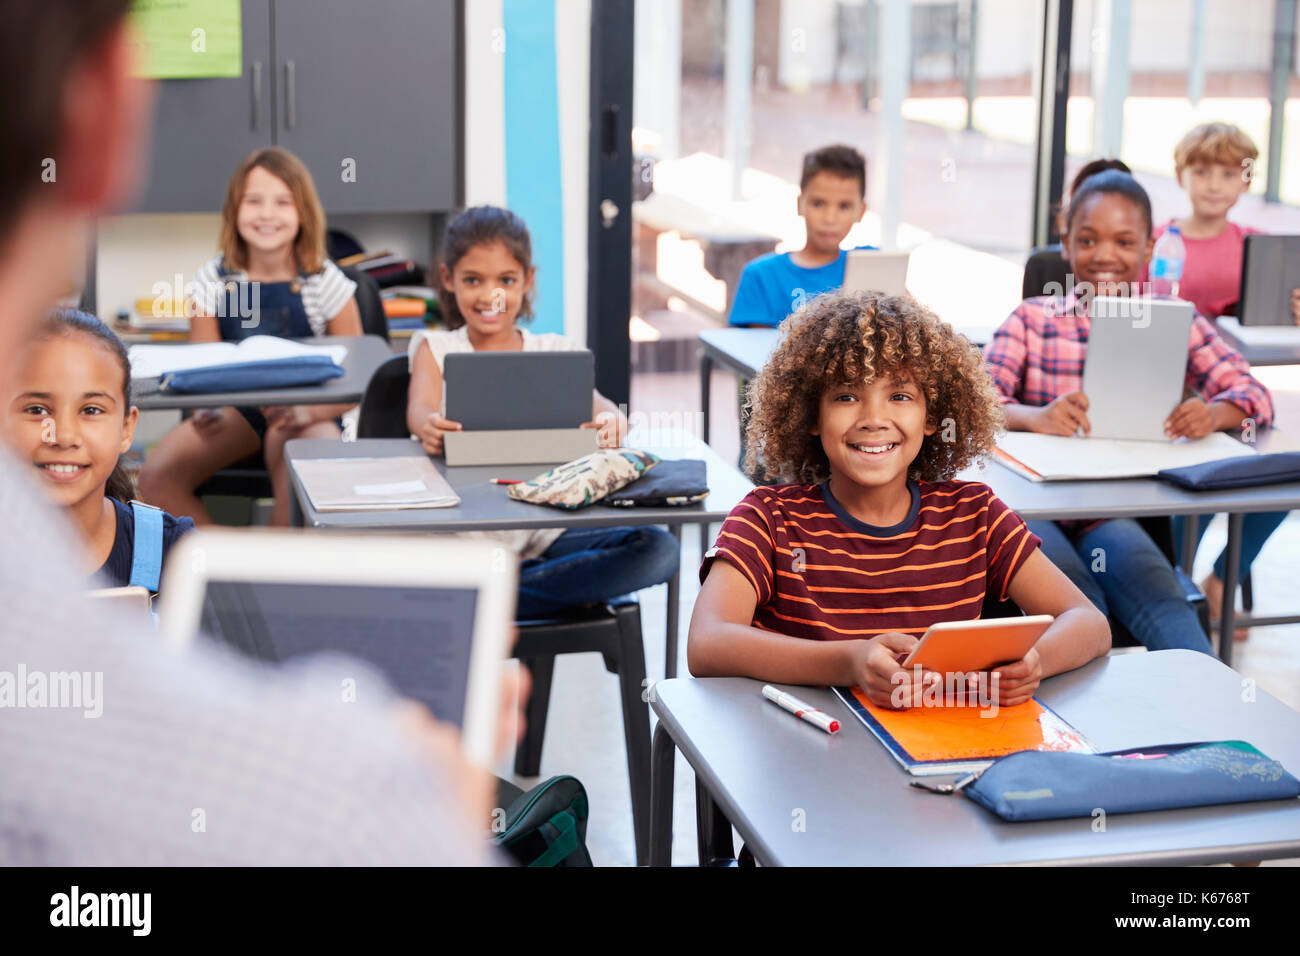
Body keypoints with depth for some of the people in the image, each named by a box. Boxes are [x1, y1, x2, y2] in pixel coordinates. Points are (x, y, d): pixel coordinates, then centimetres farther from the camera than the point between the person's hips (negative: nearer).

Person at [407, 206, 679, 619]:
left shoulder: (556, 352, 15)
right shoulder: (436, 348, 12)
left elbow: (599, 406, -4)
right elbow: (420, 407, -9)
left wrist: (612, 424, -32)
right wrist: (429, 426, -37)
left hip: (547, 531, 3)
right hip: (463, 532, -3)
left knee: (659, 551, -25)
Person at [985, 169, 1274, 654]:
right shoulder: (1032, 318, 8)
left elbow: (1254, 395, 1)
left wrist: (1212, 414, -25)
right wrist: (1035, 417, -30)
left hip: (1118, 509, 1)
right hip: (1033, 500, 0)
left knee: (1158, 597, -32)